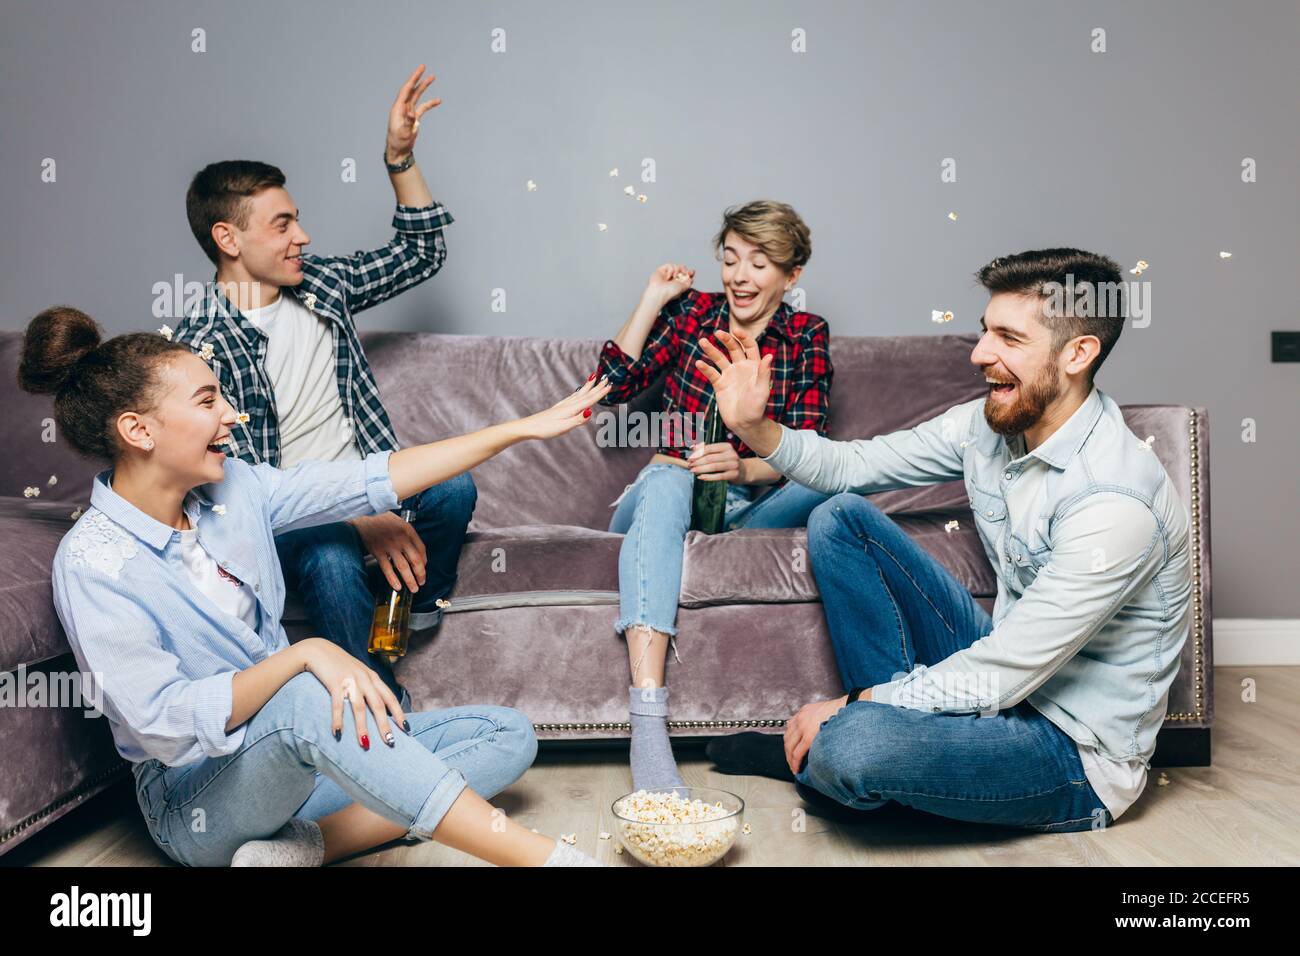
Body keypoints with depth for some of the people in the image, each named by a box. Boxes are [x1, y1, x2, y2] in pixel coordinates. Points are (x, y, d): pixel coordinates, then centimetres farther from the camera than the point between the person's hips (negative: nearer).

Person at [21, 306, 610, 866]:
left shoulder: (232, 488, 0)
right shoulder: (92, 564, -18)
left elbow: (371, 481, -1)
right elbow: (167, 724, -26)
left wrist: (524, 428, -1)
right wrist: (305, 654, -37)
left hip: (290, 754, 7)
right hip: (195, 804, -7)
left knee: (507, 735, -3)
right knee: (310, 697, -39)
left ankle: (304, 844, -18)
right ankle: (542, 855, -35)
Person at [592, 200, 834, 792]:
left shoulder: (807, 336, 8)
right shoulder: (691, 311, 9)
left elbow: (807, 446, -6)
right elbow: (613, 385, -2)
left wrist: (744, 468, -26)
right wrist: (654, 298, -1)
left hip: (749, 505, 1)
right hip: (671, 499, 0)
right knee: (665, 480, -39)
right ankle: (647, 726, -51)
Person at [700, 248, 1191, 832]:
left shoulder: (1114, 502, -29)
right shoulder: (989, 423, -4)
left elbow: (999, 678, -27)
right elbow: (851, 466, 5)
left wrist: (849, 707, -19)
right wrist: (756, 428, -13)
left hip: (1078, 749, -7)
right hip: (1004, 670, 8)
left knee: (846, 748, -34)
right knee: (839, 517, 1)